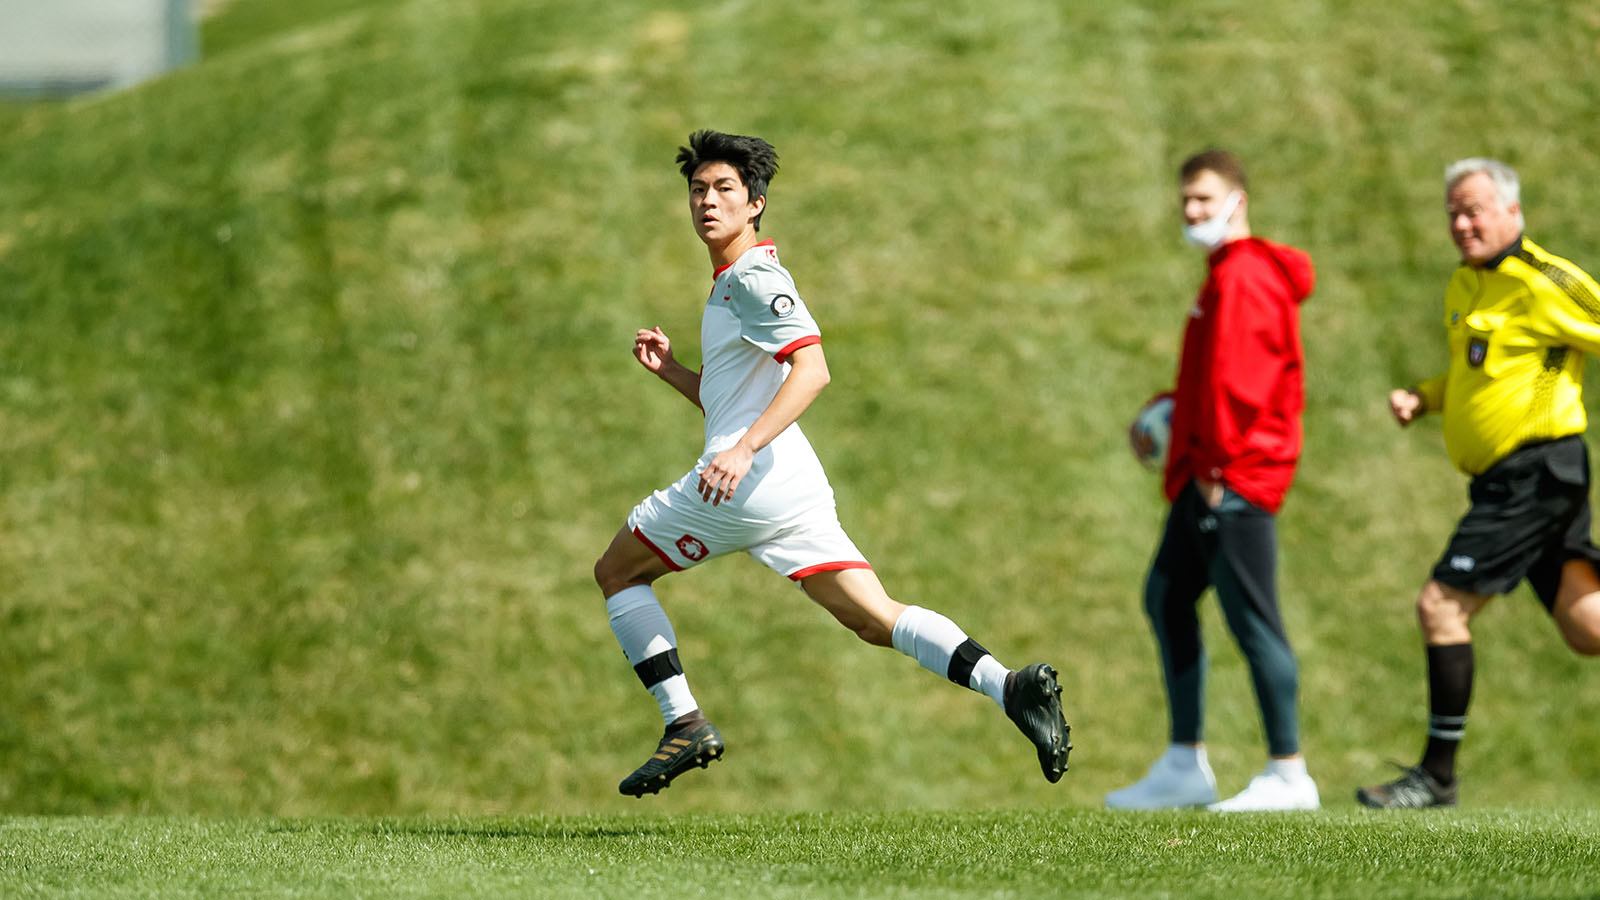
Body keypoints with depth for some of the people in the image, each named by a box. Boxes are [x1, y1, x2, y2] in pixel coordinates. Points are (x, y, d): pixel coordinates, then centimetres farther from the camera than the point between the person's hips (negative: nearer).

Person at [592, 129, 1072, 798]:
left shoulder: (754, 278, -8)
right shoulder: (729, 282, 23)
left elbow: (812, 369, -23)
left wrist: (742, 450, -30)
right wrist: (670, 369, 20)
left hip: (746, 485, -9)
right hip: (795, 487, 9)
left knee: (617, 571, 10)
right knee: (875, 619, -1)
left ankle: (684, 723, 2)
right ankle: (1009, 685, -19)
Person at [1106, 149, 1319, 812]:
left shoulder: (1241, 276, -13)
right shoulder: (1229, 274, 21)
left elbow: (1235, 379, -20)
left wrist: (1214, 462, -19)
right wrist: (1165, 413, 14)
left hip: (1234, 478, -11)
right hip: (1203, 479, 11)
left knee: (1250, 616, -9)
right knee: (1167, 597, 14)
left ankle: (1289, 774, -7)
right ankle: (1186, 764, 17)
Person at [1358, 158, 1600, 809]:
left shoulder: (1543, 283, -13)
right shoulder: (1464, 287, 15)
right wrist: (1422, 399, 11)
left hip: (1533, 472, -9)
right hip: (1503, 478, 9)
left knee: (1442, 607, -11)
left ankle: (1438, 775, -4)